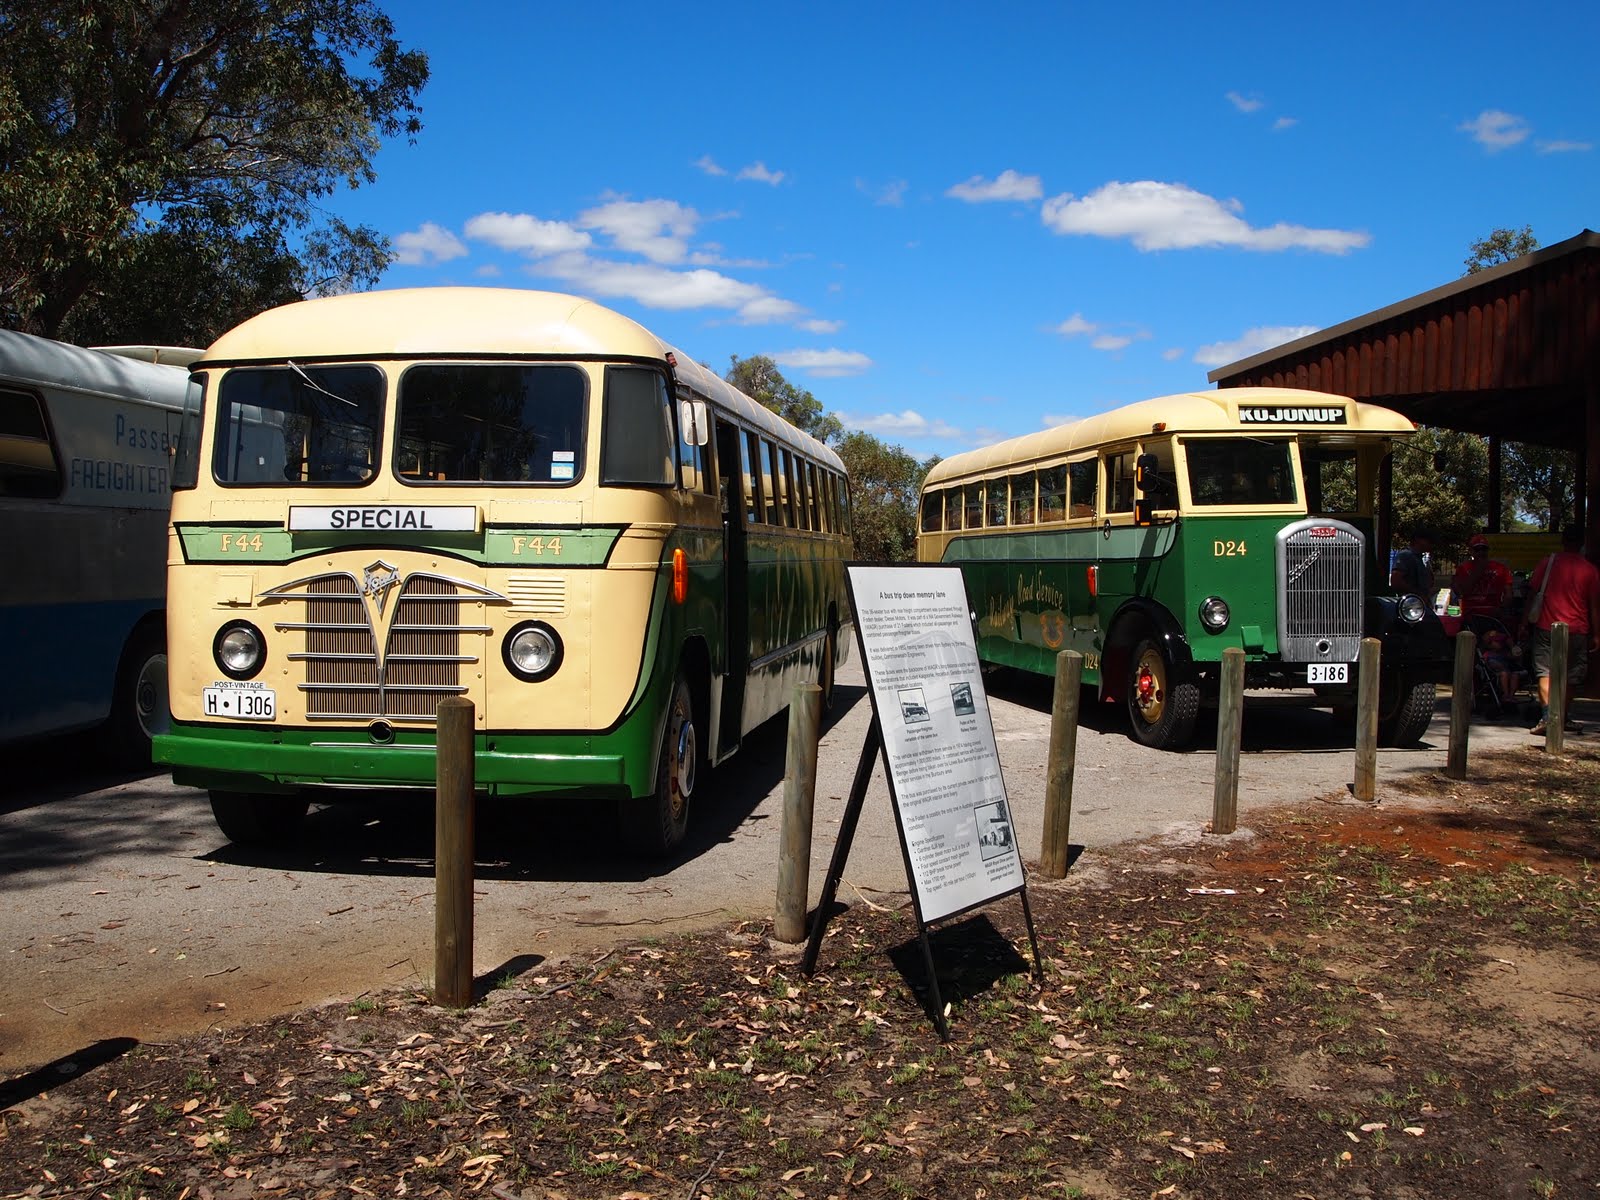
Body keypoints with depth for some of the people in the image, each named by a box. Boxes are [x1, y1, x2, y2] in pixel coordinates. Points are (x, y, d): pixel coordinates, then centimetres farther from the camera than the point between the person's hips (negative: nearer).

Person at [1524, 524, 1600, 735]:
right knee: (1569, 677, 13)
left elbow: (1532, 593, 1)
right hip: (1576, 631, 1)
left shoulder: (1548, 563, 0)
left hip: (1547, 627, -1)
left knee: (1545, 672, -3)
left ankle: (1547, 715, -21)